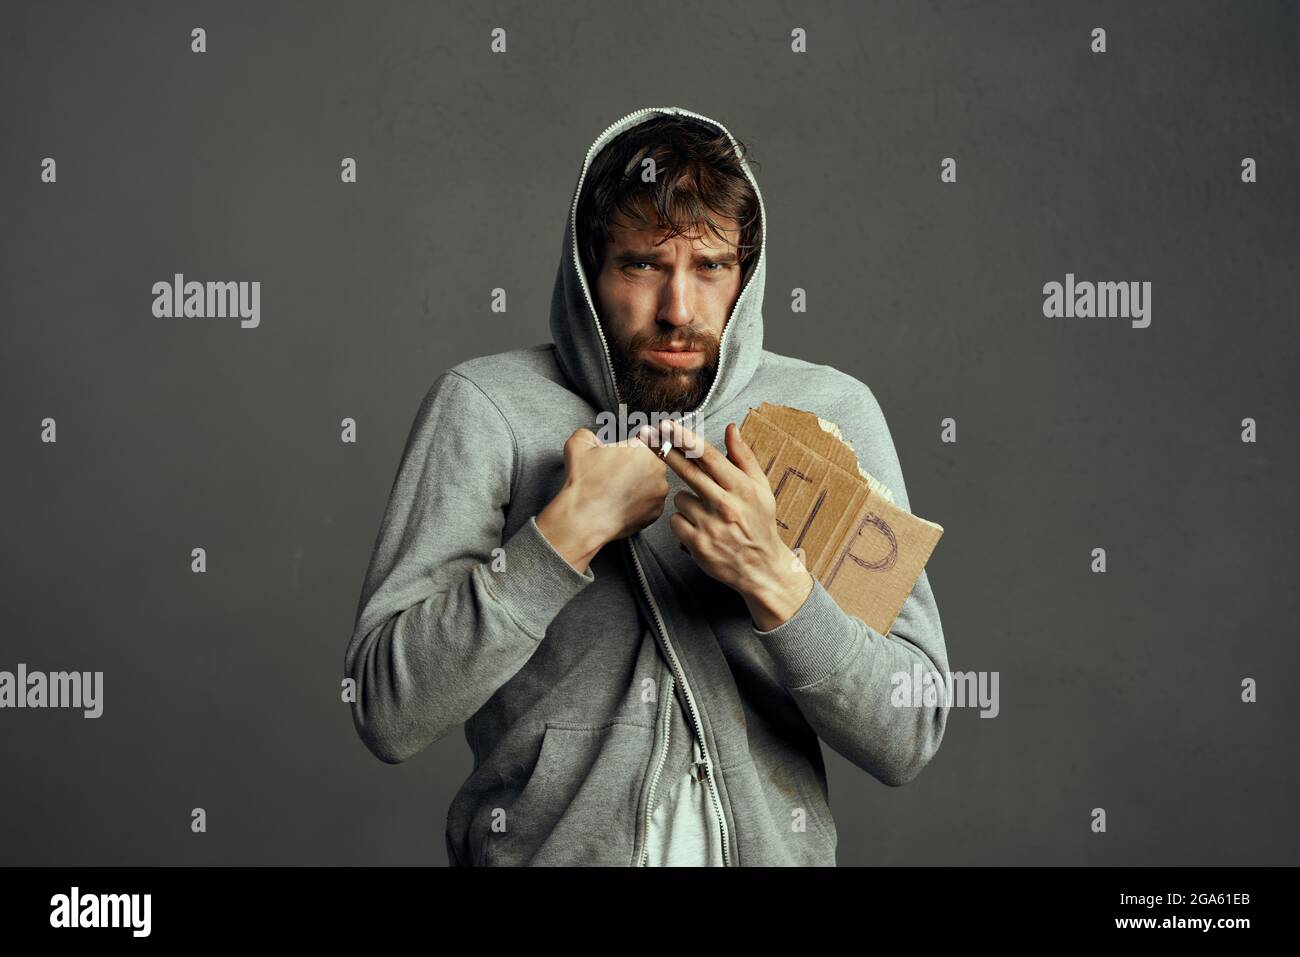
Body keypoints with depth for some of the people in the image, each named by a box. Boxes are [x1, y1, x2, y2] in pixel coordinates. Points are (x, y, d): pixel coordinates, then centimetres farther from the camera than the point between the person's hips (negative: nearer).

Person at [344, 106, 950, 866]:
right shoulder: (485, 406, -5)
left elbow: (909, 742, -4)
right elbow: (389, 716, -11)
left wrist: (772, 576, -18)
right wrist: (572, 527, -16)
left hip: (772, 845, 2)